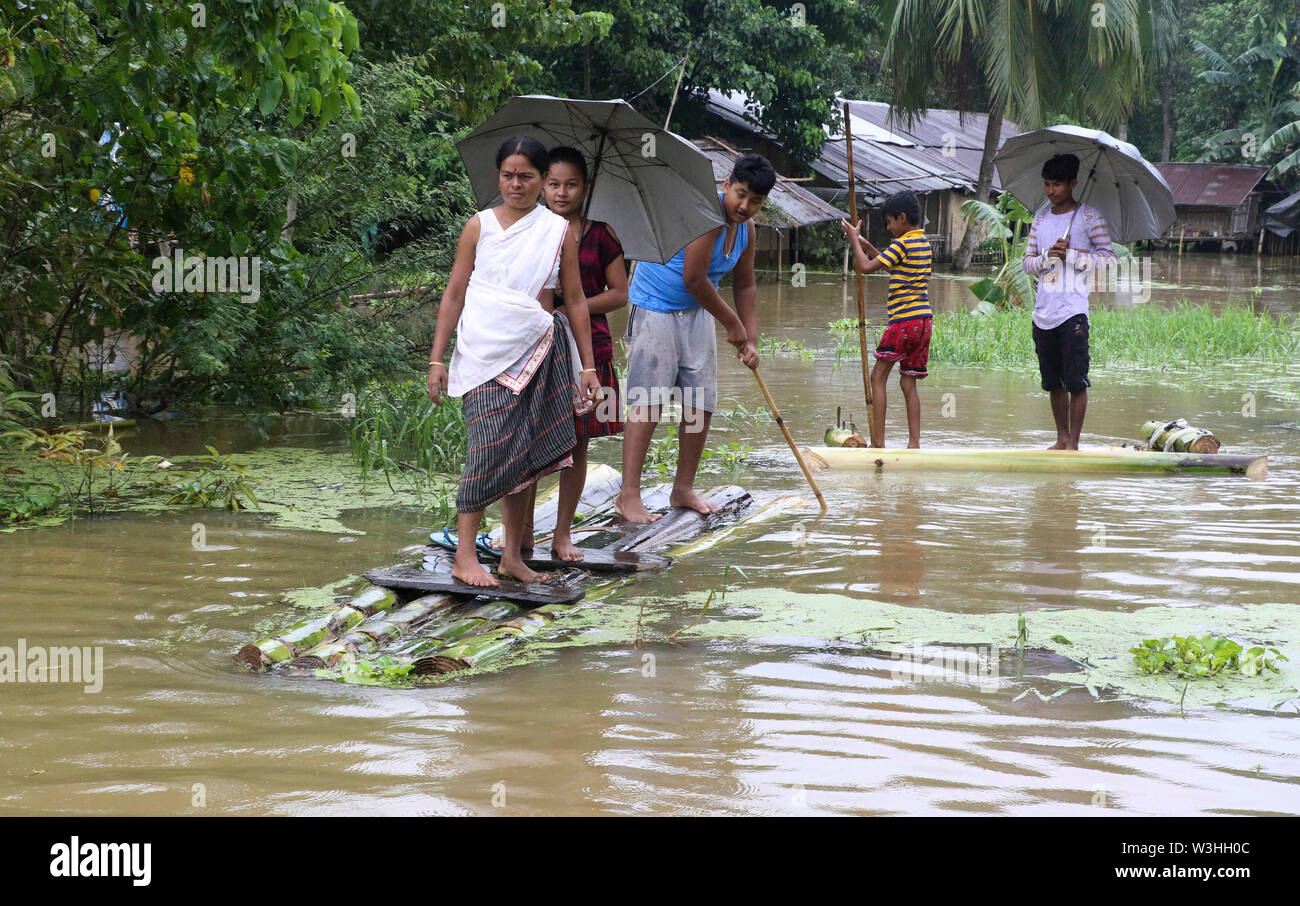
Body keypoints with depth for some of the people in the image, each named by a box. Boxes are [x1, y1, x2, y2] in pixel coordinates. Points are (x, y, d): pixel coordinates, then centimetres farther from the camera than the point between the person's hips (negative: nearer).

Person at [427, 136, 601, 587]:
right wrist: (437, 359, 1)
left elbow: (575, 300, 11)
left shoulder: (559, 231, 7)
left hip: (539, 350, 2)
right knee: (489, 448, -11)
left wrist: (588, 366, 9)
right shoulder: (479, 226, 3)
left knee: (525, 452, 4)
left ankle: (512, 555, 14)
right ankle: (464, 557, -7)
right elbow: (454, 295, 5)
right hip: (486, 354, -2)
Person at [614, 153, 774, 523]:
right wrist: (732, 323, -14)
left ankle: (683, 489, 20)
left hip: (698, 313, 9)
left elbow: (744, 286, 16)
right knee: (648, 402, -13)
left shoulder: (746, 229, 4)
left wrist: (751, 340, 9)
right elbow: (694, 280, -26)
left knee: (702, 405, 7)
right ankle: (628, 496, -14)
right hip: (655, 309, -8)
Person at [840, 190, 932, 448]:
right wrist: (866, 245, 23)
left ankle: (878, 442, -4)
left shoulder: (903, 244, -11)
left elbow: (867, 267, -13)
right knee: (908, 383, 9)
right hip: (924, 320, 8)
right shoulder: (923, 242, 16)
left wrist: (854, 239, 0)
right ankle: (914, 444, 3)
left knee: (879, 376, 1)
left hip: (904, 320, -8)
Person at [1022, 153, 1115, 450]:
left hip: (1073, 311, -5)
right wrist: (1047, 257, -7)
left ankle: (1074, 443, -2)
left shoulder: (1089, 216, -1)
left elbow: (1108, 258, -3)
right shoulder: (1041, 217, 14)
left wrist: (1071, 255, -13)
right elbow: (1027, 262, 13)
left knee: (1076, 382, -6)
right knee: (1053, 382, 10)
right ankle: (1062, 438, 20)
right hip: (1043, 312, 5)